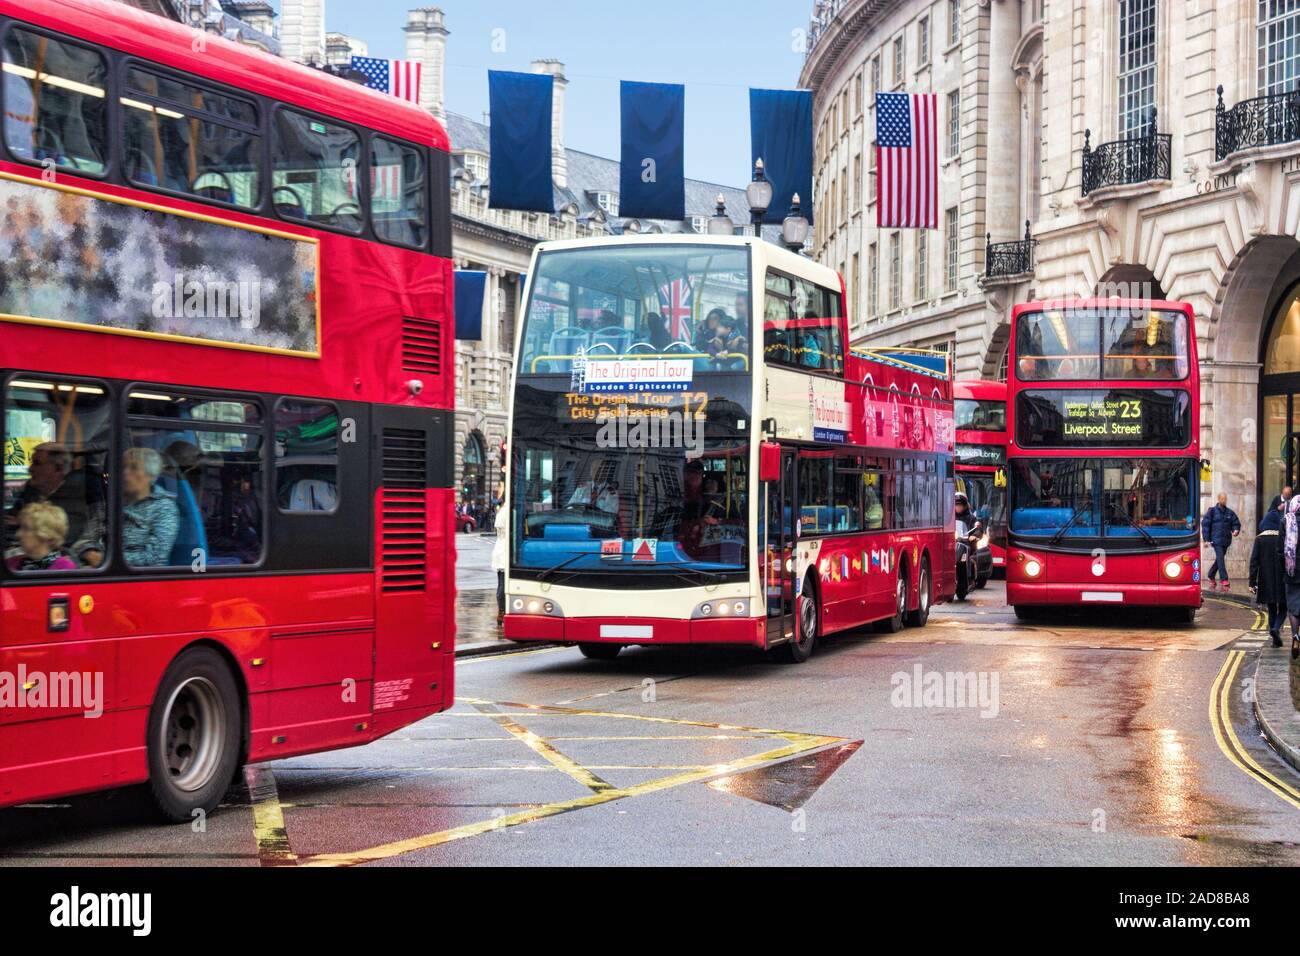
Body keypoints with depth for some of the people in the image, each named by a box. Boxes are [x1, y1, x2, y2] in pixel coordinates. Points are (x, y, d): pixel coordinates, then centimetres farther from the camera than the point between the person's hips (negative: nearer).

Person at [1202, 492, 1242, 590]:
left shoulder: (1230, 512, 10)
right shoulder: (1212, 511, -2)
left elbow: (1236, 523, 16)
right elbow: (1205, 524, -2)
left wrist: (1235, 530, -8)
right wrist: (1207, 539, -7)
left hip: (1226, 540, 5)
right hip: (1216, 540, -5)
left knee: (1219, 559, 12)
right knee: (1220, 559, -14)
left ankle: (1211, 577, 30)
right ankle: (1225, 581, -19)